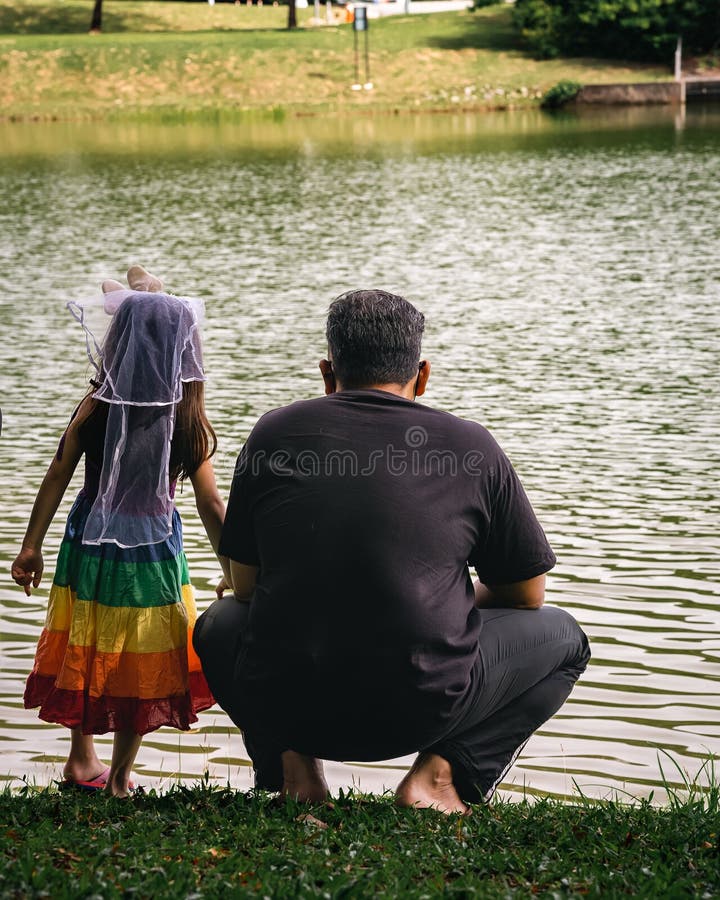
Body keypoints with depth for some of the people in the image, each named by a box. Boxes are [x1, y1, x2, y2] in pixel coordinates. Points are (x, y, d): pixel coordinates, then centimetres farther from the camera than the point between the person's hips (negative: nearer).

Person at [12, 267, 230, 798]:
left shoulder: (95, 407, -11)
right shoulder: (189, 421, -13)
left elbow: (57, 478, -6)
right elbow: (210, 505, -10)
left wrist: (32, 546, 4)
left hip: (90, 542, 2)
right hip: (153, 549, -1)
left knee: (85, 649, 20)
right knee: (141, 661, 14)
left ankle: (83, 760, 32)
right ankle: (119, 778, 21)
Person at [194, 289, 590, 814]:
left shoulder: (275, 432, 6)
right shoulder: (471, 446, 4)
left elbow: (245, 586, 12)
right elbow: (528, 595, 14)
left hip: (281, 705, 2)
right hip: (419, 713, -2)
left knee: (220, 624, 36)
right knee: (560, 636, 24)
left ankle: (292, 767, 11)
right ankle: (440, 772, 3)